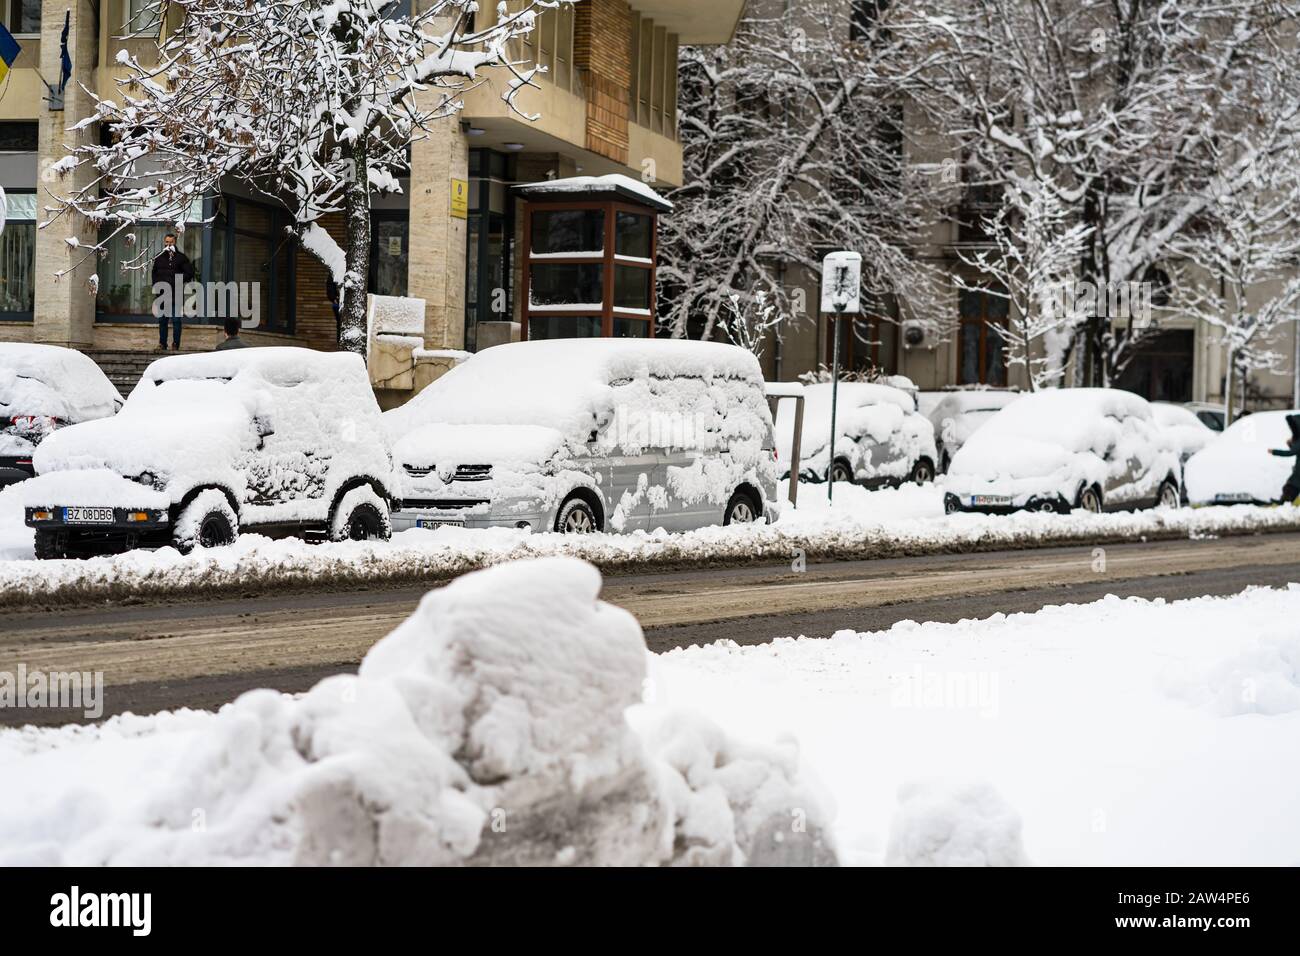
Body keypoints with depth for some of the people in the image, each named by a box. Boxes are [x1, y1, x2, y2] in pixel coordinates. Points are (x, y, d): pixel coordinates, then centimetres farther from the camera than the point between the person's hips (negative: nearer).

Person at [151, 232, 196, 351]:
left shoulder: (181, 257, 3)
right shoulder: (159, 257, 14)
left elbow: (189, 273, 0)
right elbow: (154, 273, 21)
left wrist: (179, 281, -11)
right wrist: (156, 284, 6)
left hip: (176, 294, -3)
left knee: (176, 319, -1)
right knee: (162, 320, 8)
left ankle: (176, 344, 4)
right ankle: (162, 344, 15)